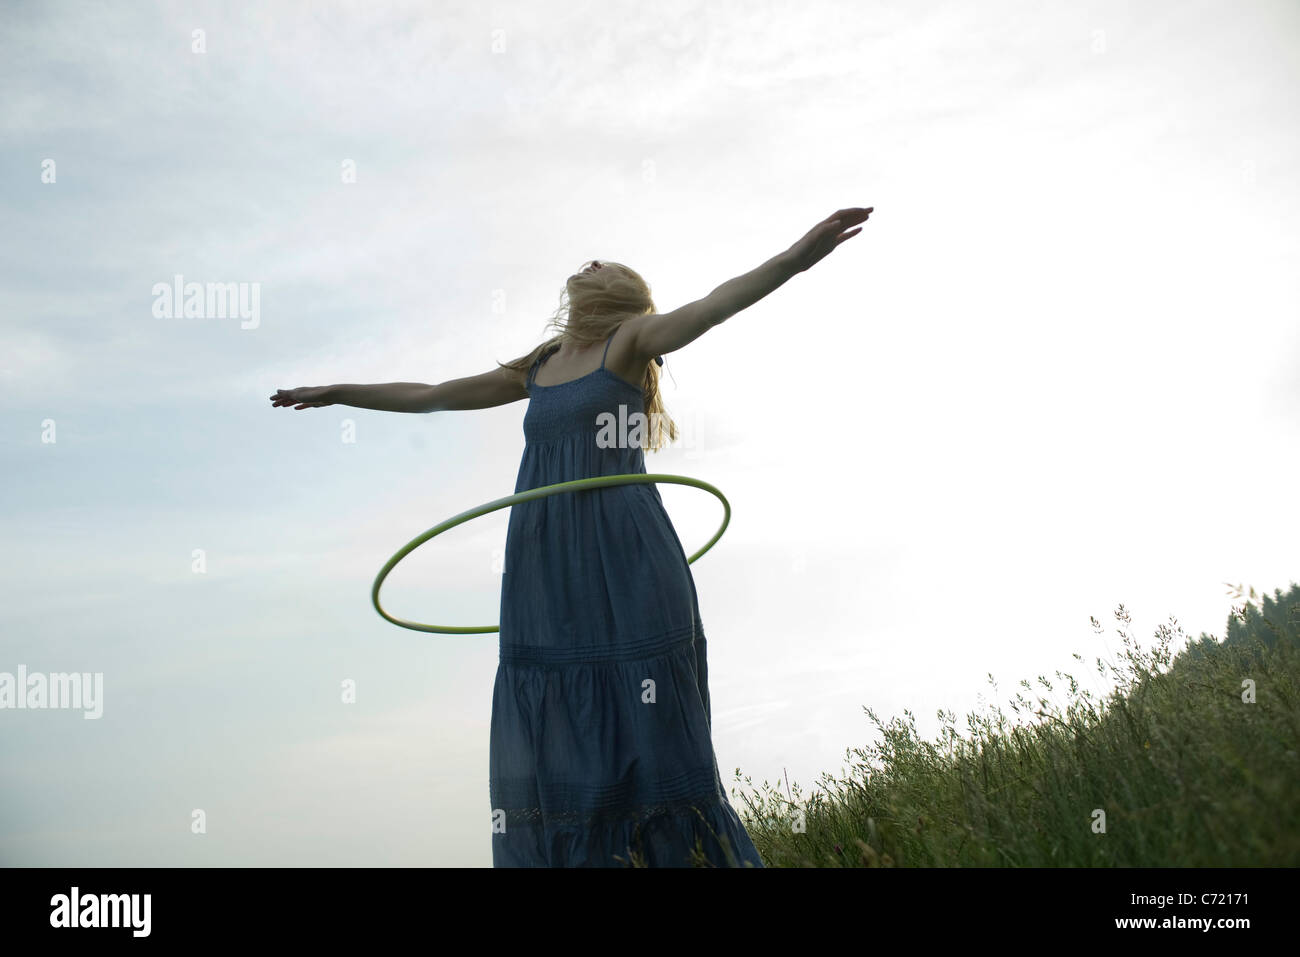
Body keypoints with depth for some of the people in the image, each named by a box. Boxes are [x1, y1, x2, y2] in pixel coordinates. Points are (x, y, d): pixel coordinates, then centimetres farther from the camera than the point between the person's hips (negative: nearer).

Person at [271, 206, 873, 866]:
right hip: (544, 576, 6)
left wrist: (795, 257, -28)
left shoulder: (631, 341, 6)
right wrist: (339, 393, 34)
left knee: (645, 738, -9)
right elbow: (432, 396, 30)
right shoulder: (537, 370, 22)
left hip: (623, 566, -6)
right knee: (549, 754, 1)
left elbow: (711, 305, -12)